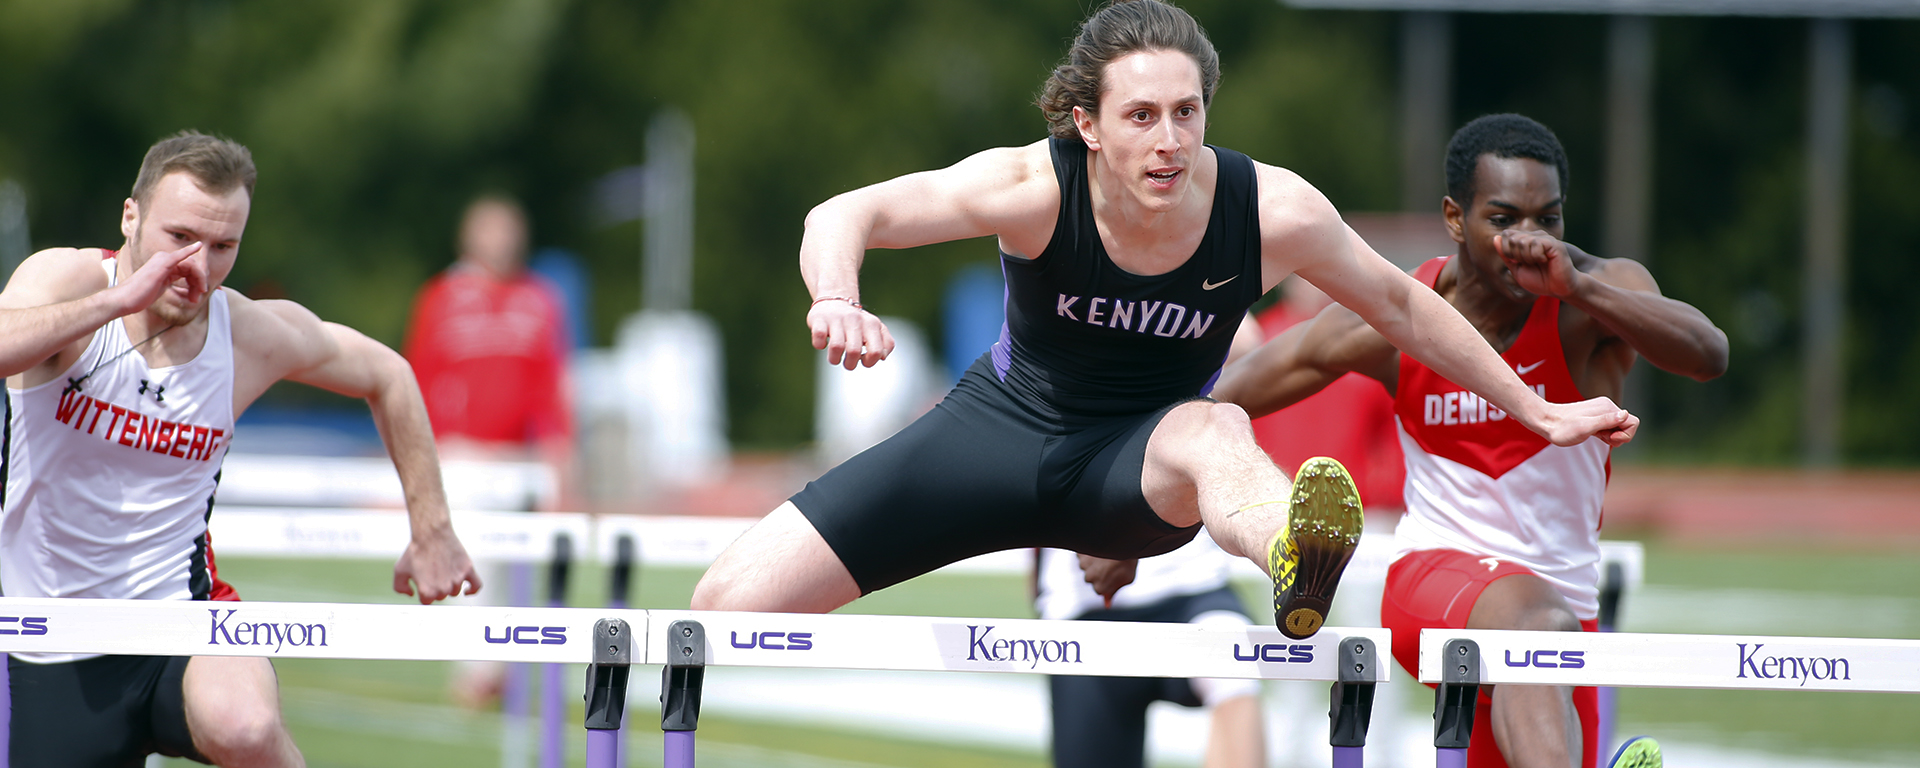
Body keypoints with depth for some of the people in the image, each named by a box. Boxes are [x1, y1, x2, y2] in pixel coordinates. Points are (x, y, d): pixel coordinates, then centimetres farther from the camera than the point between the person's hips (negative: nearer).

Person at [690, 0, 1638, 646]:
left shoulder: (1272, 212, -18)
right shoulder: (1036, 189, -23)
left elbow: (1398, 305, 0)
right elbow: (846, 216, -31)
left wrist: (1536, 411, 7)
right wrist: (837, 299, -54)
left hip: (1137, 467, -1)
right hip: (1006, 424, 1)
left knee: (1214, 433, -41)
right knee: (732, 601, -13)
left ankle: (1296, 572, -75)